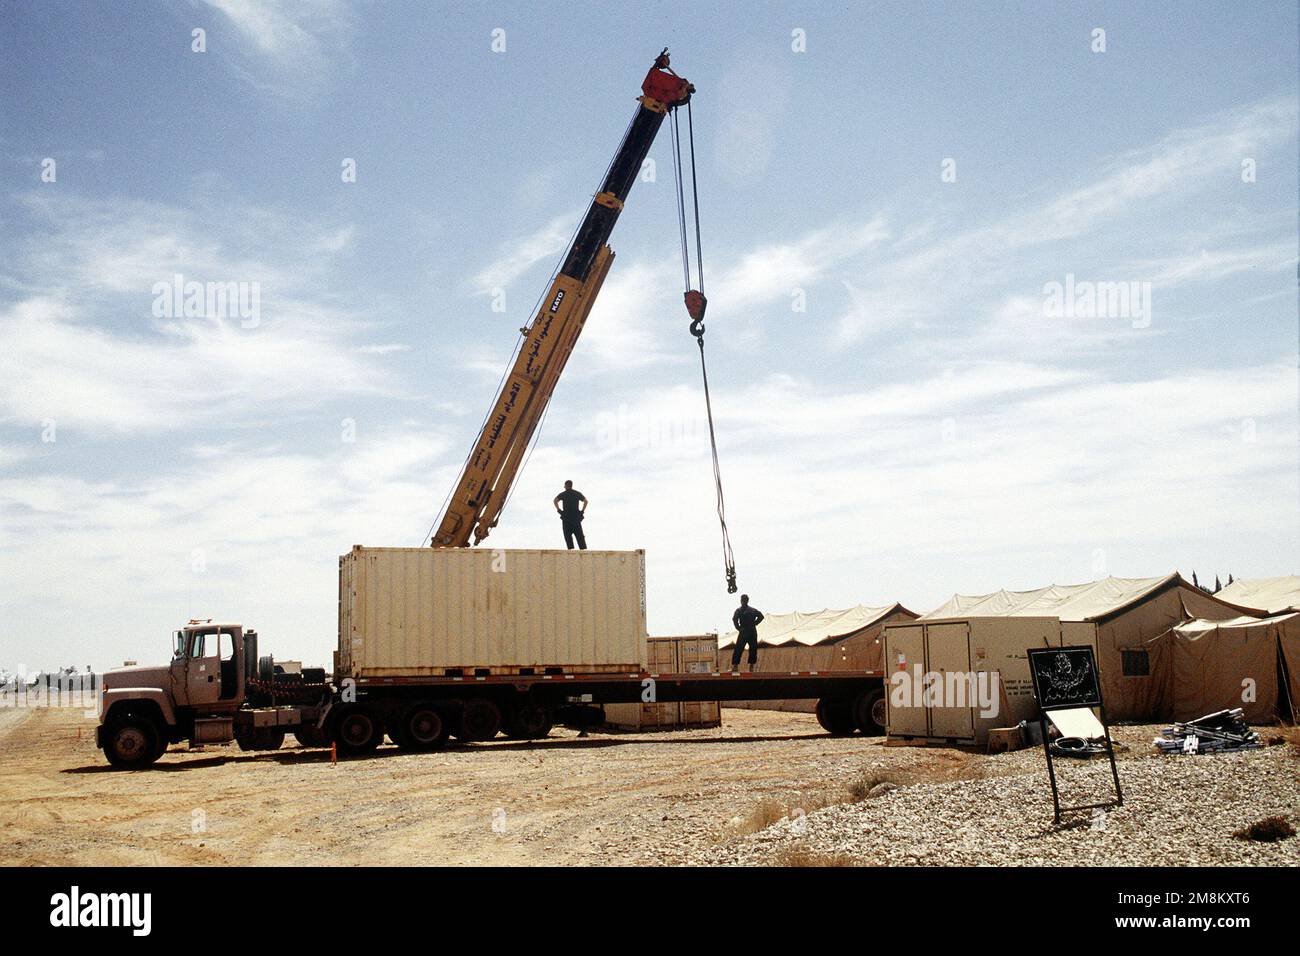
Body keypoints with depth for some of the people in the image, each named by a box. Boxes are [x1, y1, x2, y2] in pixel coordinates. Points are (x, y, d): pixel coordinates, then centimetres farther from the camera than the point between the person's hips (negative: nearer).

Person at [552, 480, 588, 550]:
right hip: (576, 517, 2)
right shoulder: (578, 493, 11)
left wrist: (558, 510, -5)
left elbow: (555, 501, -11)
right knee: (579, 534, 4)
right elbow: (585, 501, 6)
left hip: (566, 516, -2)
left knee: (568, 534, 2)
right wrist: (582, 510, 5)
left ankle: (570, 548, -11)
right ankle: (583, 547, -5)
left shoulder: (563, 494, 2)